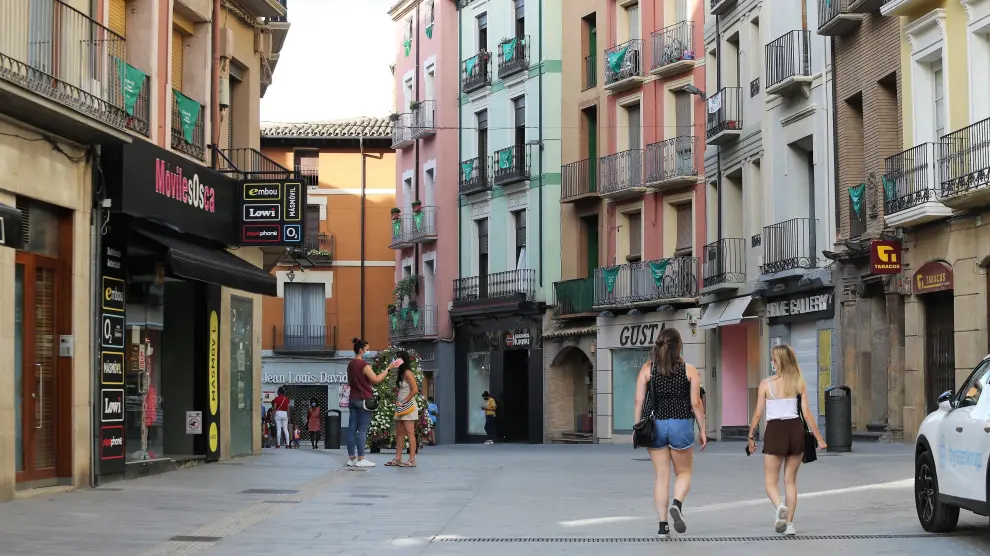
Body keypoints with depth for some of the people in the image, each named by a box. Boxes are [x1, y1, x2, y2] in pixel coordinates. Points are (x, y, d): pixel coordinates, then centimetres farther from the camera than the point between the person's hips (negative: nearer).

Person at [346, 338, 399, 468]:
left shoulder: (351, 364, 14)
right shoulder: (363, 364, -13)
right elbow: (376, 379, -18)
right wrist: (388, 368, -13)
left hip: (353, 399, 9)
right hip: (364, 399, -9)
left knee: (352, 428, 6)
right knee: (362, 429, -7)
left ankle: (351, 457, 7)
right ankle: (360, 459, -8)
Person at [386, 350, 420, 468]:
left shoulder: (408, 373, -12)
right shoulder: (401, 373, 15)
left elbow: (415, 390, -18)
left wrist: (404, 402, -16)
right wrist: (397, 400, 4)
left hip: (408, 406, -10)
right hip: (400, 407, 10)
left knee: (410, 433, -8)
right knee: (399, 433, 9)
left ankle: (412, 460, -8)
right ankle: (398, 459, 11)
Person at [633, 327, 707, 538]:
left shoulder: (647, 368, 1)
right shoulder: (689, 370, -2)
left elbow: (639, 401, -1)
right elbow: (696, 403, -3)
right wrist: (702, 431, 5)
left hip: (655, 424, 1)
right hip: (681, 424, -1)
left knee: (661, 475, 8)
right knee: (684, 472, 13)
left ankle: (662, 524, 5)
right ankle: (677, 504, -16)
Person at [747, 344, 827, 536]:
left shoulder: (766, 384, -4)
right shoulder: (799, 384, 0)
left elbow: (757, 414, -2)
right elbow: (807, 414, -3)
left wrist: (751, 437, 10)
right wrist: (819, 439, 2)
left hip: (775, 431, -2)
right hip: (795, 430, 3)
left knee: (770, 481, 6)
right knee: (790, 481, 14)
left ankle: (779, 507, -24)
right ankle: (789, 523, 11)